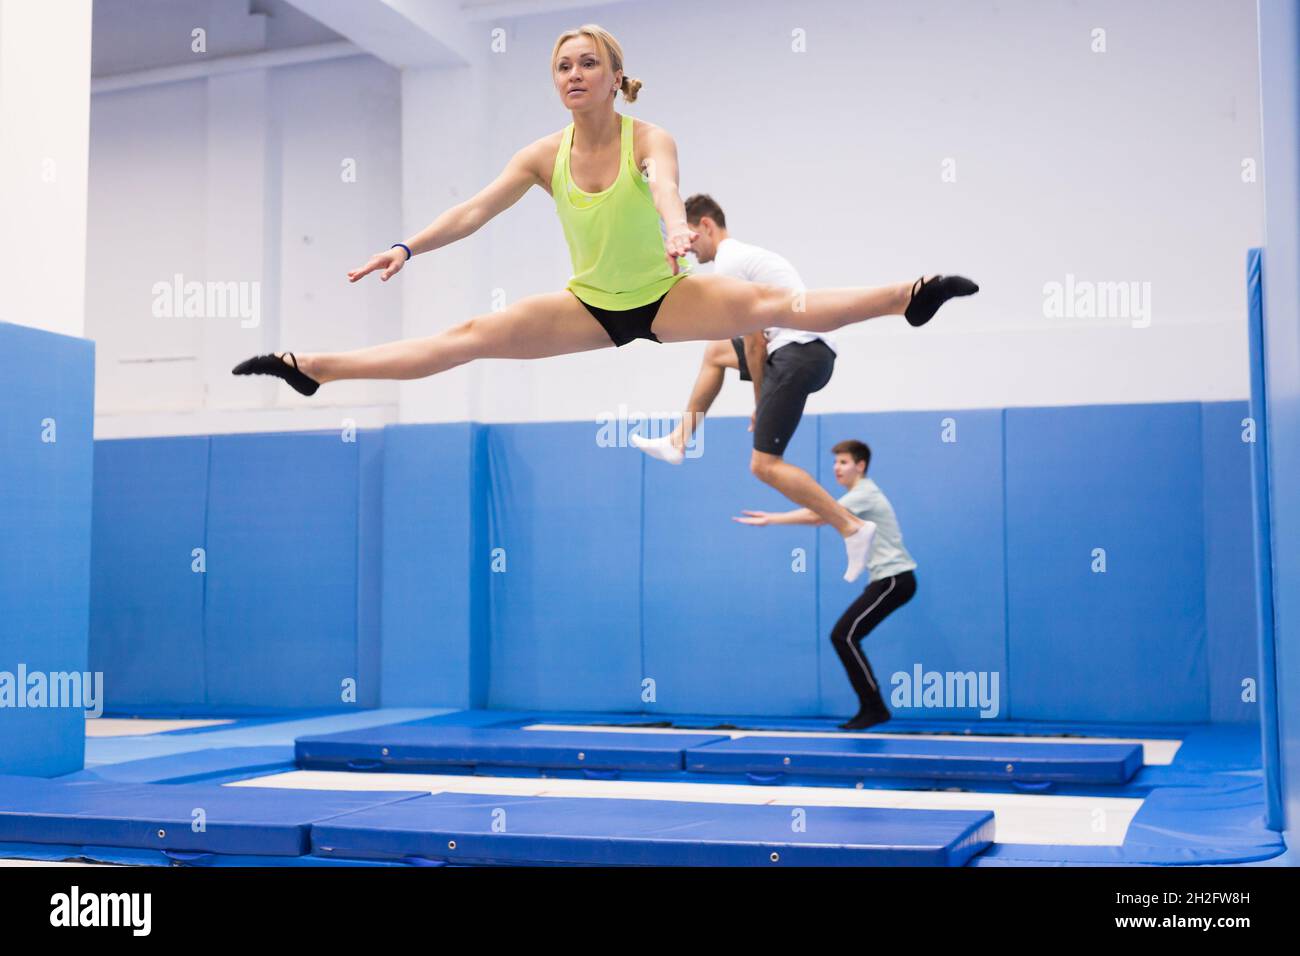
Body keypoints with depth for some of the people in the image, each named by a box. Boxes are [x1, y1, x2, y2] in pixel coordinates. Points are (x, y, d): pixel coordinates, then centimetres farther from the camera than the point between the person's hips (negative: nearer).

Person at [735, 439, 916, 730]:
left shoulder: (864, 494, -13)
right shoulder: (859, 496, 17)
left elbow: (815, 515, -20)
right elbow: (820, 516, 14)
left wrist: (770, 519, -18)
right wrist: (771, 518, 6)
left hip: (894, 578, -10)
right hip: (887, 578, 10)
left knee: (844, 635, -13)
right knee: (844, 636, 7)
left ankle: (875, 708, -8)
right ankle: (871, 708, 11)